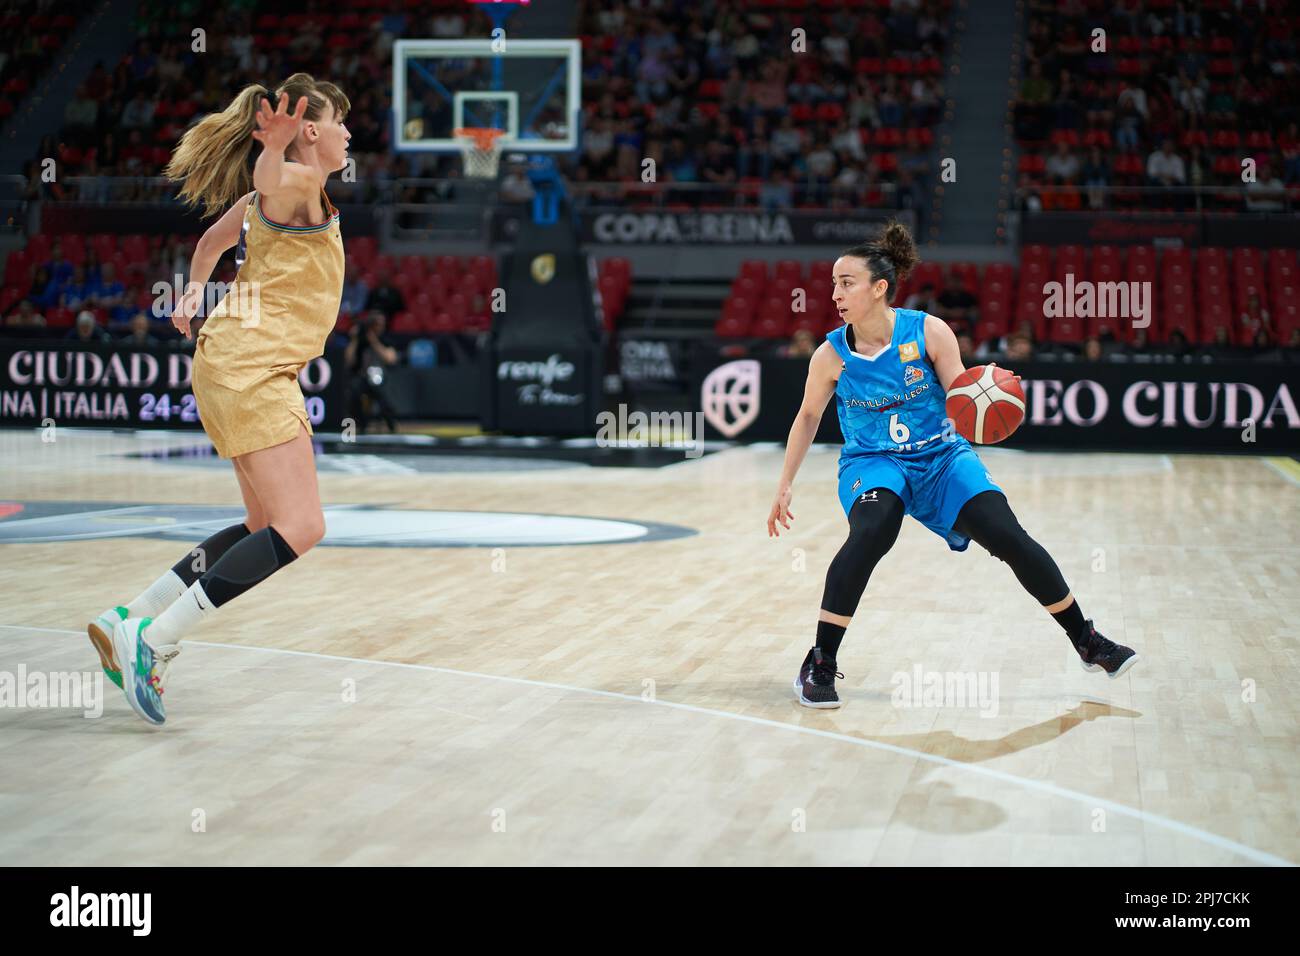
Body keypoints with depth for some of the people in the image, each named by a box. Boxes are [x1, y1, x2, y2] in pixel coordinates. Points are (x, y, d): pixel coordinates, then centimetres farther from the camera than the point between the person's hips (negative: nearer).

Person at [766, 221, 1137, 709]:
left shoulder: (929, 332, -14)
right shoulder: (831, 355, -11)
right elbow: (808, 416, 5)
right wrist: (785, 485, 6)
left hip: (940, 456, 1)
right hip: (872, 463, -1)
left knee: (1009, 538, -11)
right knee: (872, 531, -34)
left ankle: (1087, 643, 9)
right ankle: (819, 665, -25)